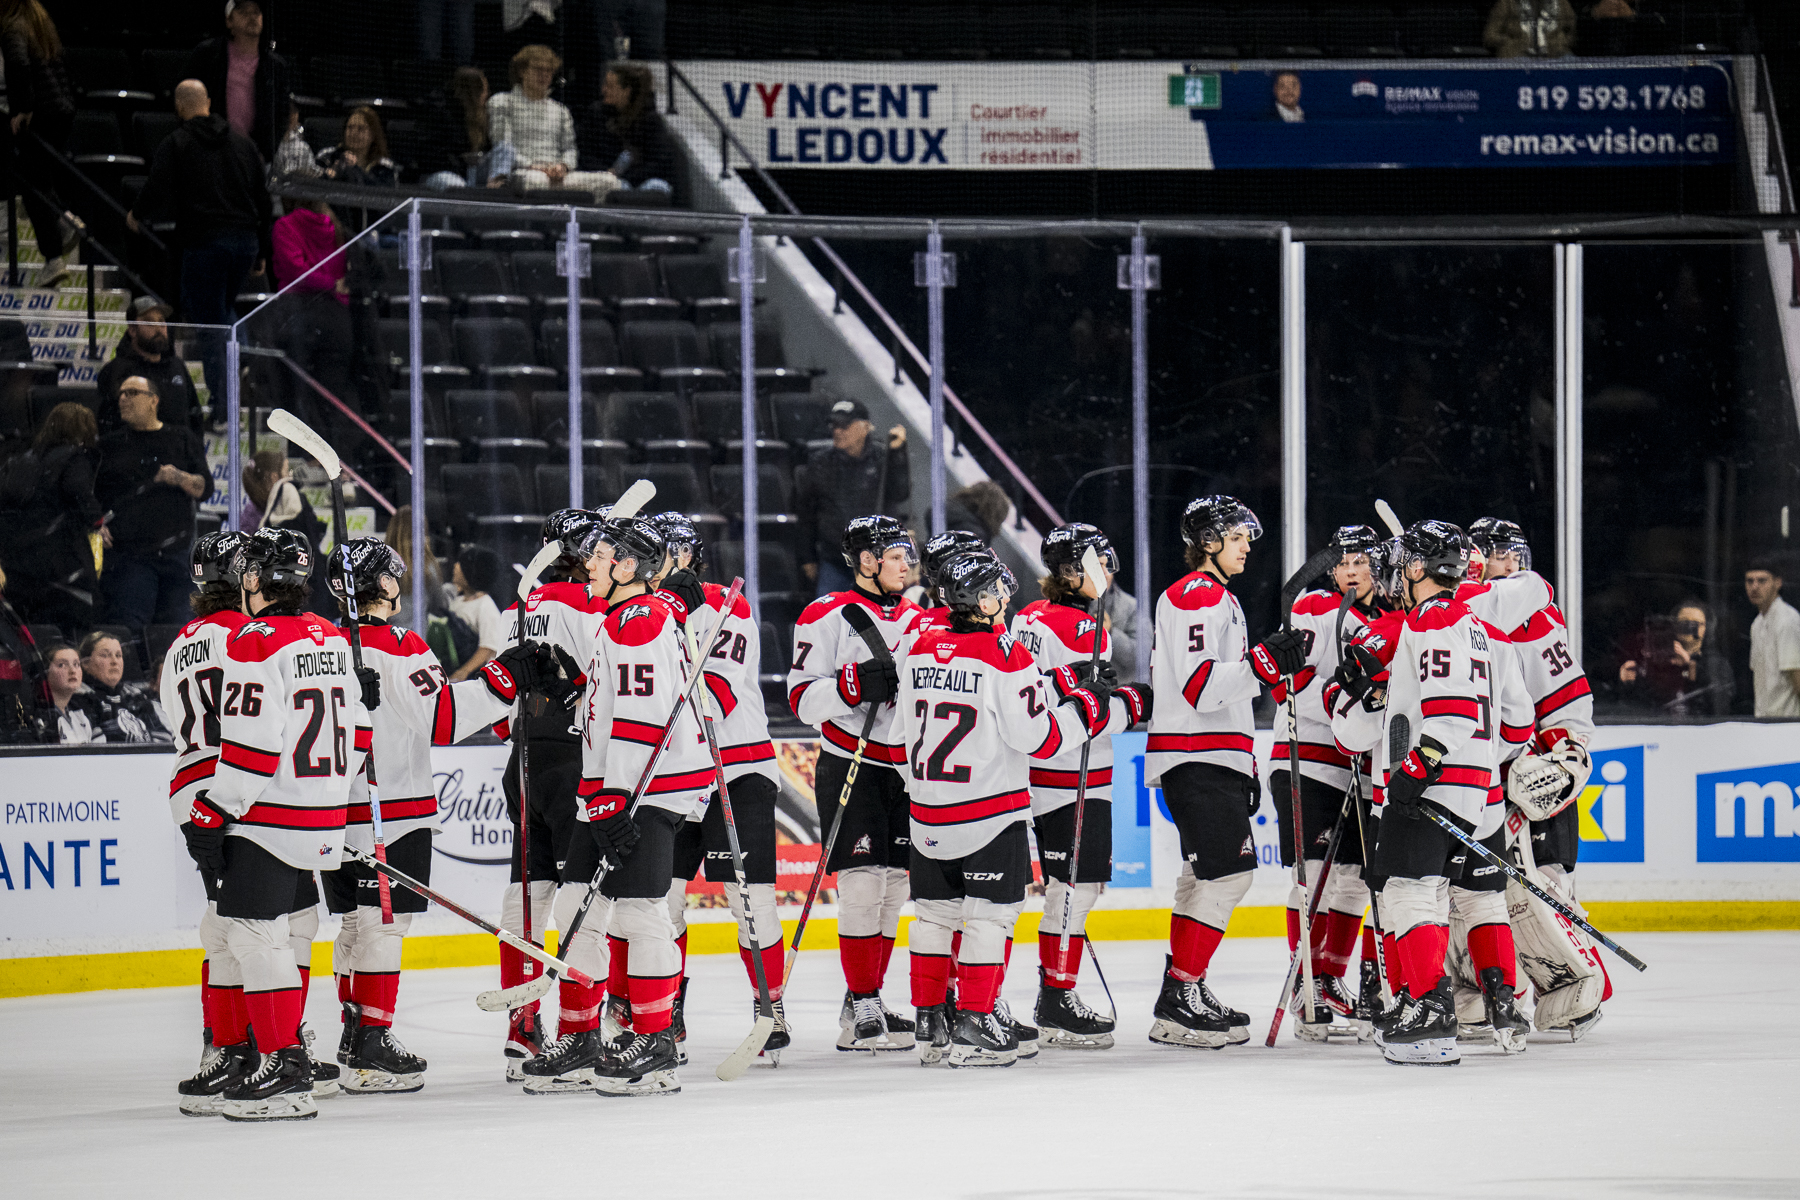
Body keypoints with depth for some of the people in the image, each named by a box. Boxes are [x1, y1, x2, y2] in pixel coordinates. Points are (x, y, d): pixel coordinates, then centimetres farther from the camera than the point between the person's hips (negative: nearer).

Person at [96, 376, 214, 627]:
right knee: (127, 627, -14)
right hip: (127, 555, -1)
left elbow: (205, 488, 8)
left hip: (176, 552, 1)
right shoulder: (110, 444, 15)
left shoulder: (182, 440, 13)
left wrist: (179, 478, -11)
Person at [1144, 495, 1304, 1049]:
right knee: (1226, 873, -14)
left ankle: (1185, 992, 20)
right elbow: (1199, 687, -23)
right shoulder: (1195, 597, -12)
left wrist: (1245, 767, 27)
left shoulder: (1221, 599, 21)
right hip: (1194, 760, -11)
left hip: (1216, 757, 11)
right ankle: (1178, 1002, -15)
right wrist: (1264, 663, -29)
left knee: (1210, 875, 14)